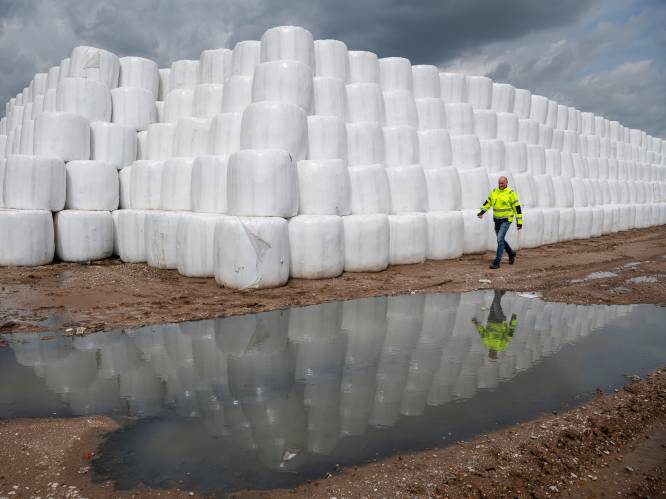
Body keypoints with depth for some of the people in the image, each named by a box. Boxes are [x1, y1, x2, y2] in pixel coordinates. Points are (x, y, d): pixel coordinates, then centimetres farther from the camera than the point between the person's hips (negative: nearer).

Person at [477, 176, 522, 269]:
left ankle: (497, 262, -11)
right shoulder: (494, 191, 5)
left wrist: (519, 222, -9)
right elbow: (488, 202, 14)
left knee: (500, 239, -14)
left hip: (506, 220, -6)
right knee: (501, 240, 15)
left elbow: (517, 207, -8)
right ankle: (511, 253, 40)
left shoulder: (511, 193, -11)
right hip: (497, 219, 6)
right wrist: (482, 211, -4)